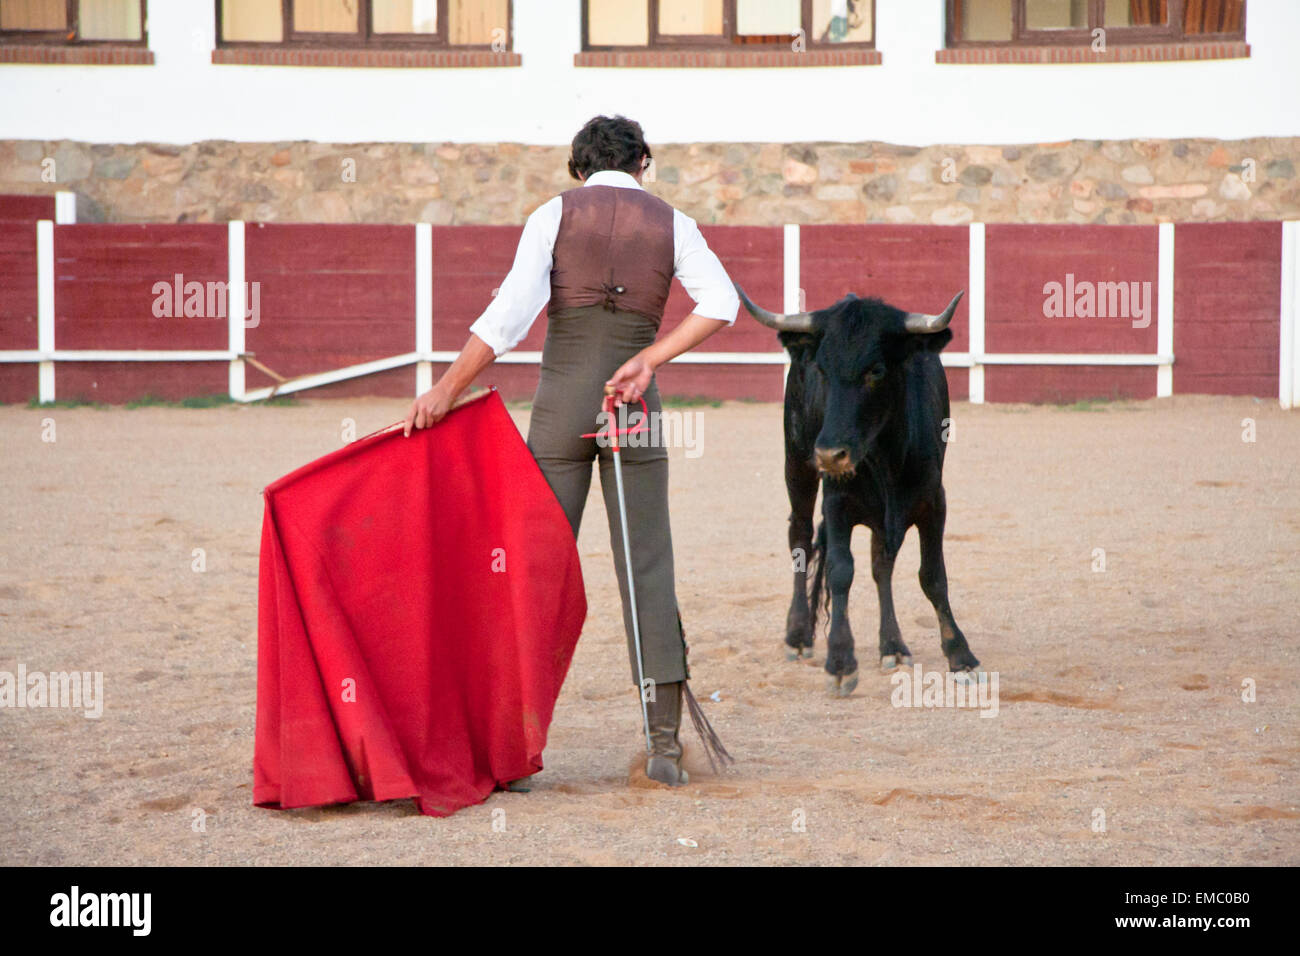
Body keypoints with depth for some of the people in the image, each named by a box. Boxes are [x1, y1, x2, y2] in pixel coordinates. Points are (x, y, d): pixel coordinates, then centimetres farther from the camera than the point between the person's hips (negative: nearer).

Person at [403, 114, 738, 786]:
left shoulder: (554, 215, 1)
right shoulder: (671, 223, 7)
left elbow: (510, 314, -10)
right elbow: (721, 302, -9)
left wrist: (447, 390, -7)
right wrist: (647, 361, -10)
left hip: (560, 408, -1)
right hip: (635, 406, 1)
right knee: (648, 569, 3)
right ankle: (665, 743, -3)